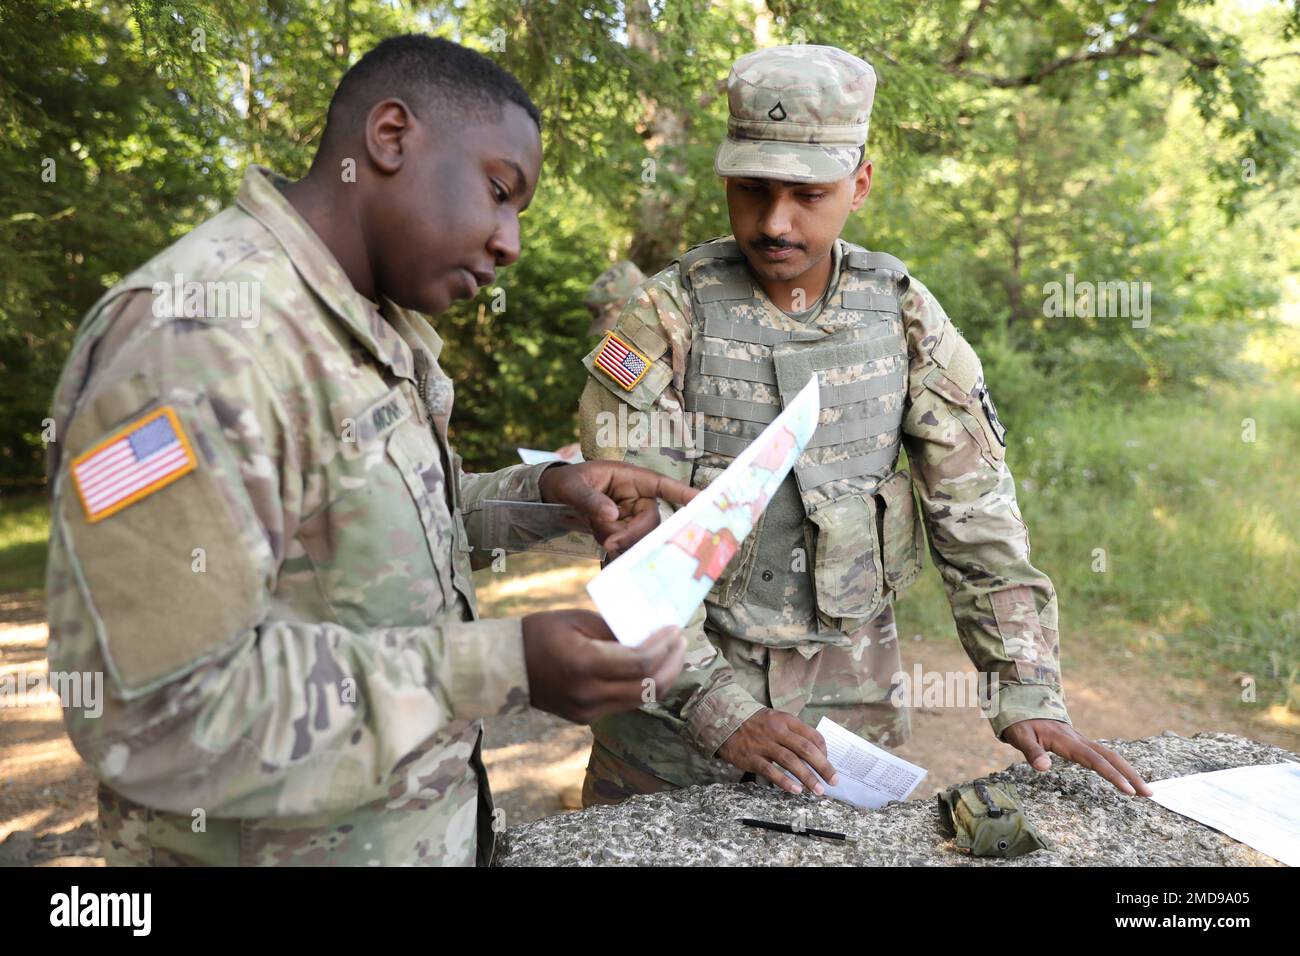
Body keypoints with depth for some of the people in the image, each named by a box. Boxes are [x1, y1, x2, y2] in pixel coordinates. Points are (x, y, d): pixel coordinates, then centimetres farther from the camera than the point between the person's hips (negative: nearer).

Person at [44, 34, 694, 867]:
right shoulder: (192, 334, -25)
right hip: (282, 844, -8)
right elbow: (154, 712, -27)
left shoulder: (380, 329, 5)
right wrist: (503, 671, -28)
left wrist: (542, 495, -3)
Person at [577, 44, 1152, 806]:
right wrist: (721, 707, -24)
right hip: (678, 689, -2)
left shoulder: (903, 313, -3)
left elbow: (977, 512, -3)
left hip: (853, 685, 2)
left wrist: (1030, 693, -9)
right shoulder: (668, 318, -12)